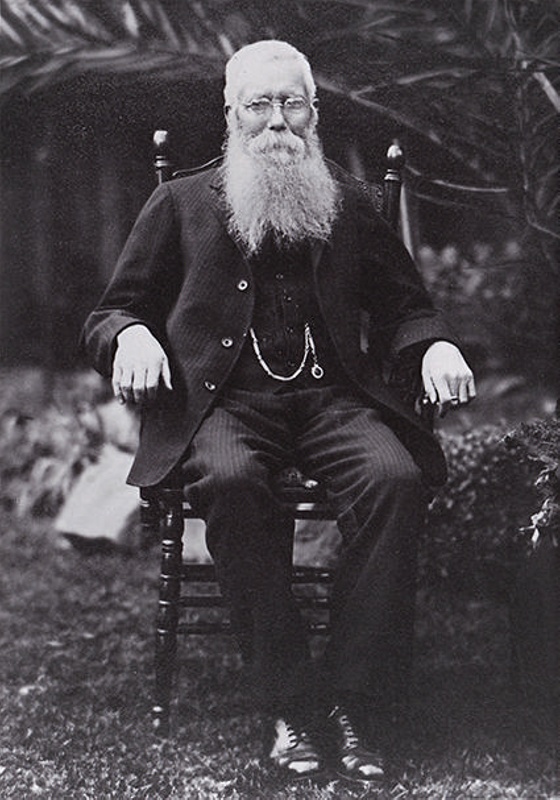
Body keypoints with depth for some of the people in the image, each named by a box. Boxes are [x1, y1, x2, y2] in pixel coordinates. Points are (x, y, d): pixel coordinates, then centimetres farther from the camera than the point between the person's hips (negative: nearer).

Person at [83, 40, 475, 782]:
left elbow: (405, 304, 22)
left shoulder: (348, 203, 22)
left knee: (396, 476, -31)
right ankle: (288, 703, -27)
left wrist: (437, 346, -1)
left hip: (332, 396, 2)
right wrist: (131, 335, -9)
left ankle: (353, 701, -24)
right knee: (230, 479, -36)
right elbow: (109, 314, 15)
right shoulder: (182, 204, 17)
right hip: (225, 396, -1)